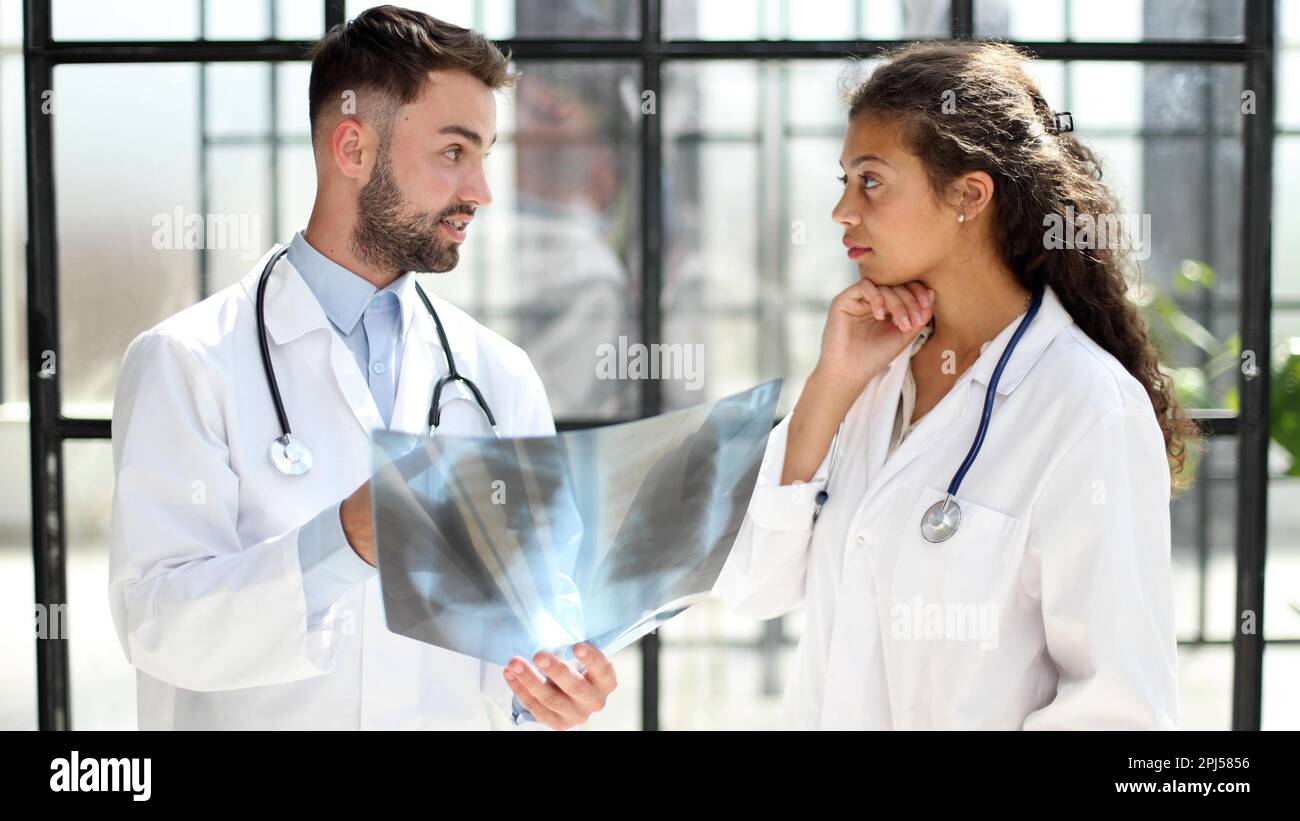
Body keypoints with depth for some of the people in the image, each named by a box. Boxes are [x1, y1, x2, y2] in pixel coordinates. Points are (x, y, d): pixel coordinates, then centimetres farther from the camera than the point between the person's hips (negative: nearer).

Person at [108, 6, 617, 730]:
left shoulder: (501, 376, 8)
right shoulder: (186, 364, -4)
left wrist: (551, 682, -13)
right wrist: (344, 542, -26)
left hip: (453, 719, 3)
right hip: (254, 719, -2)